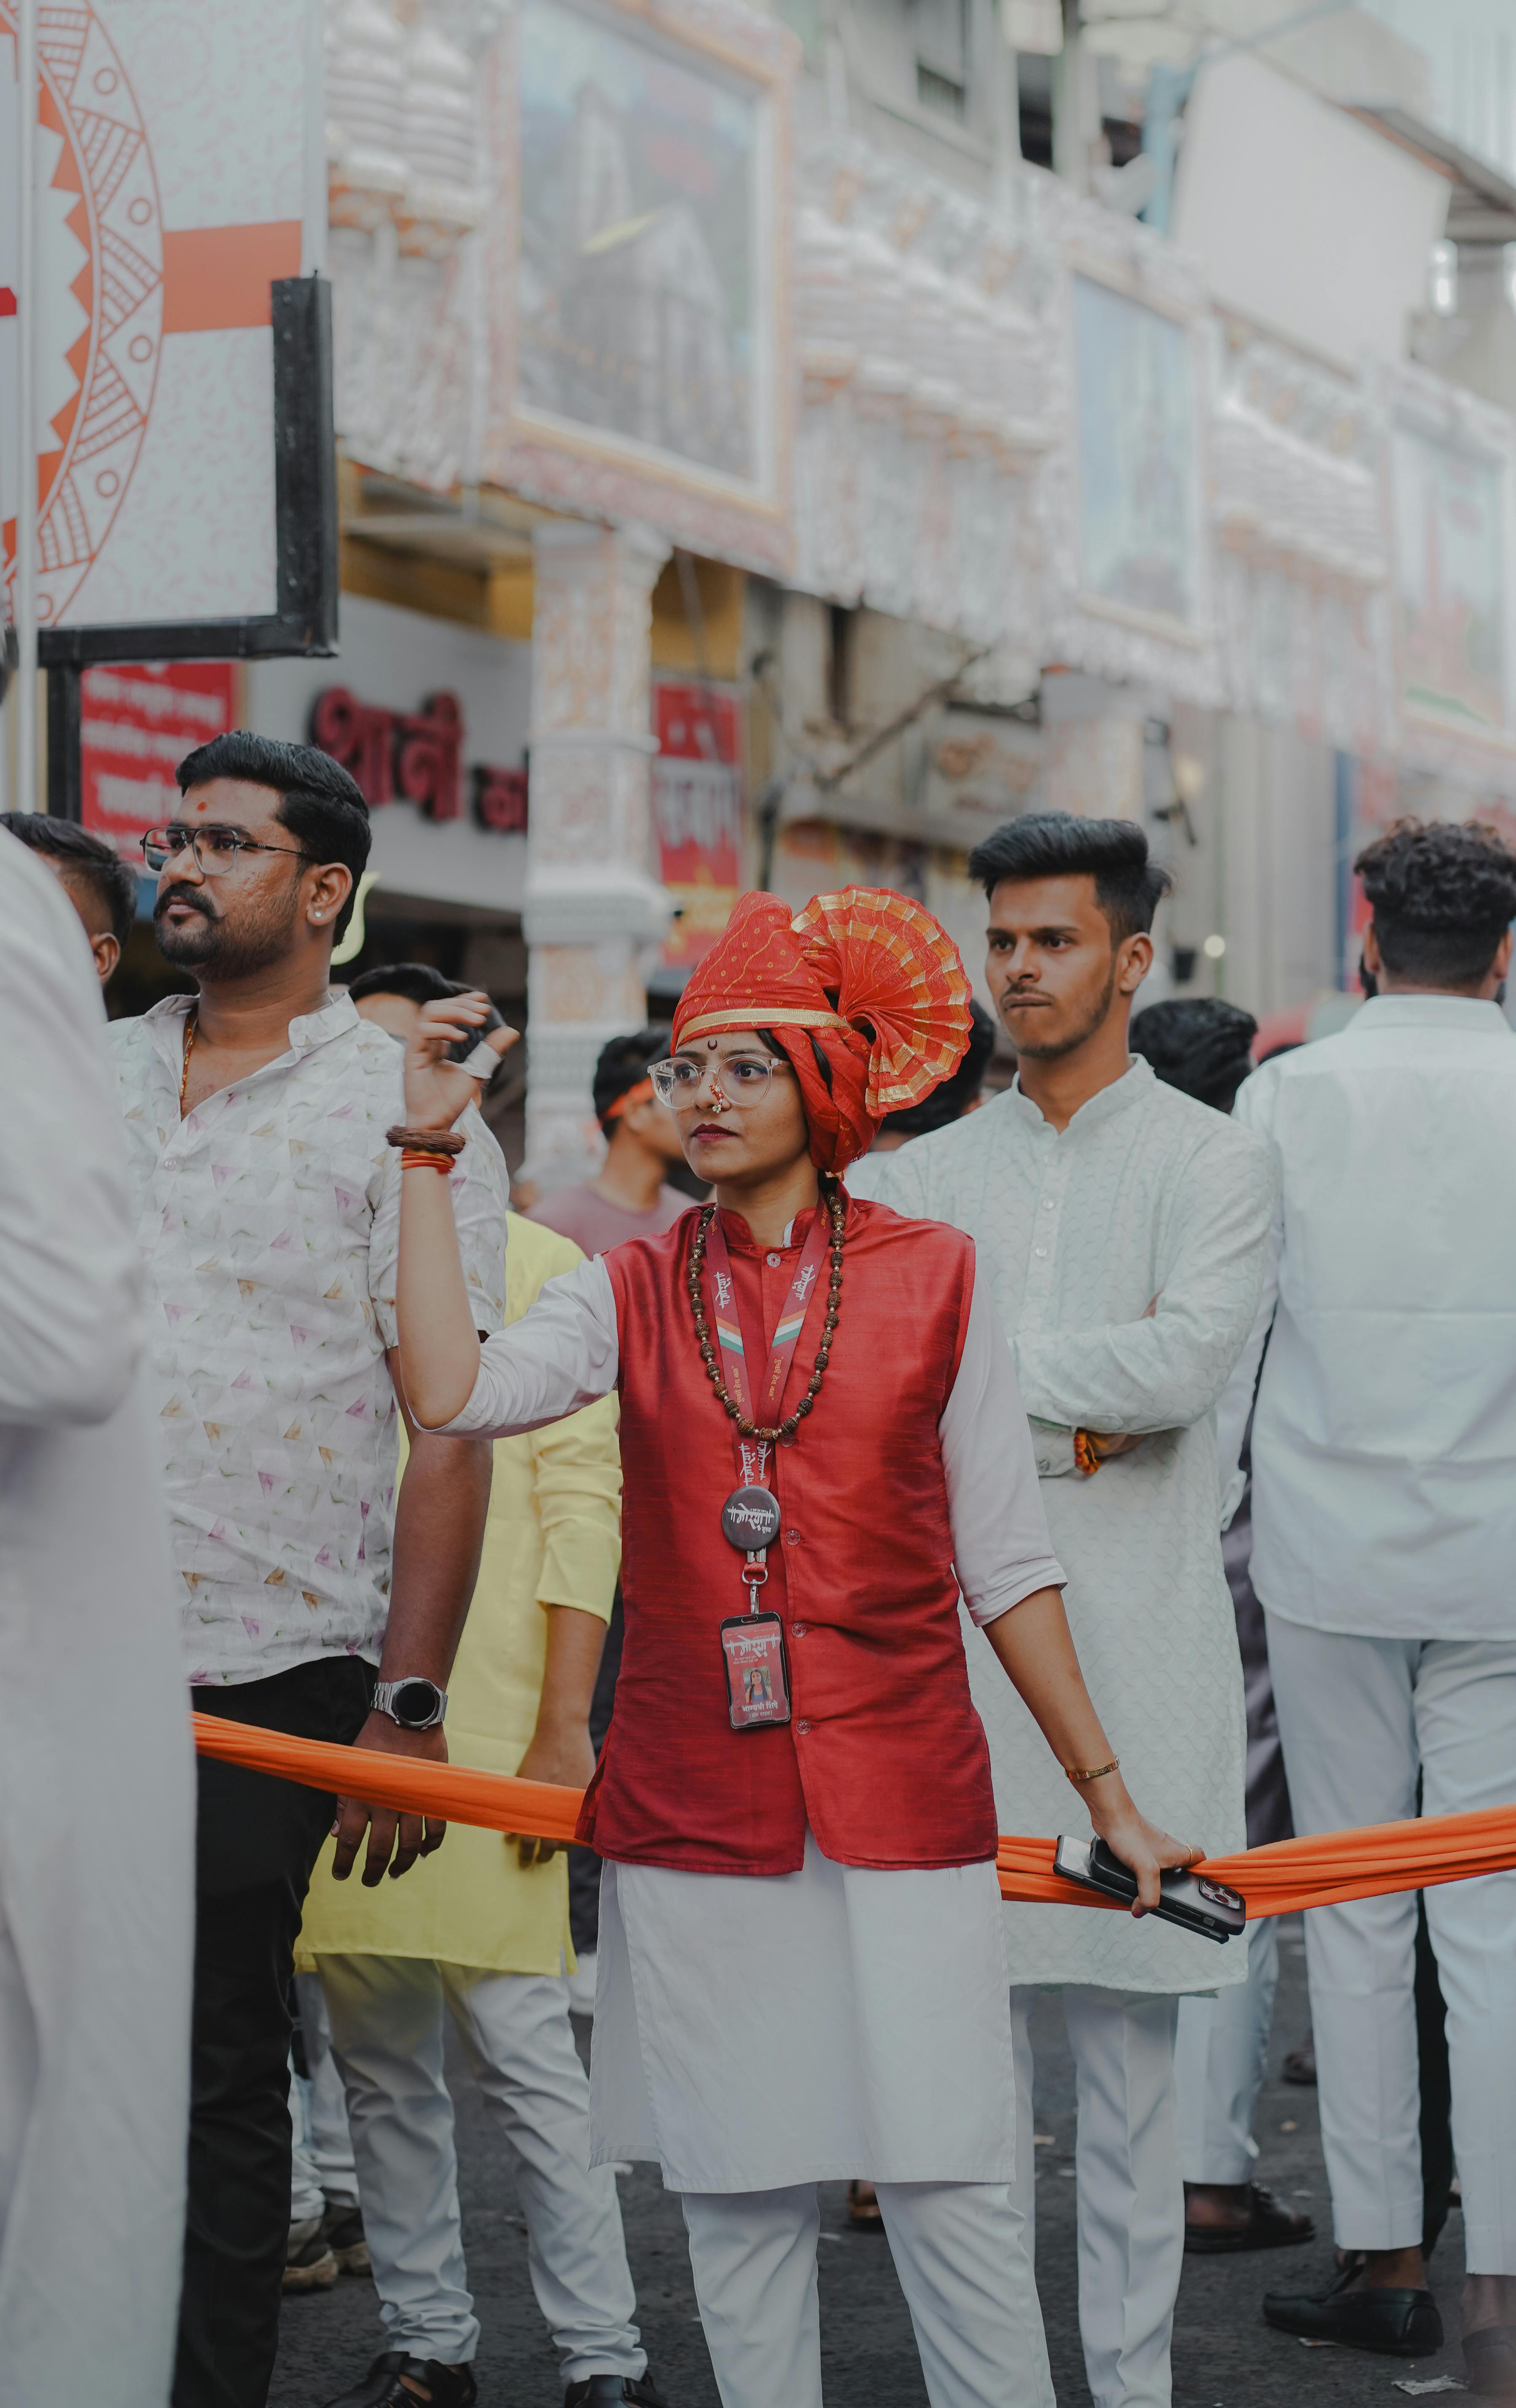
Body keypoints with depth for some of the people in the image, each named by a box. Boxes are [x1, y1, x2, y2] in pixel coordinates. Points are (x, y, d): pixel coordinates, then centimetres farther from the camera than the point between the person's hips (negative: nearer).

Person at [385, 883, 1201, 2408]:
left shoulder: (932, 1278, 3)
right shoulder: (631, 1293, 7)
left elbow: (1006, 1564, 6)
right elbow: (452, 1394, -13)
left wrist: (1108, 1797, 4)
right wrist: (427, 1145, -8)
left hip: (903, 1801, -2)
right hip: (692, 1810, 2)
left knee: (953, 2194, -3)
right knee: (738, 2202, 7)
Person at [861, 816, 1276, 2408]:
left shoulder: (1212, 1164, 2)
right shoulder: (928, 1175, 13)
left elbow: (1189, 1360, -13)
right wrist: (1082, 1398, -10)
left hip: (1135, 1650, -3)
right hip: (955, 1638, 3)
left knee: (1131, 2029, 2)